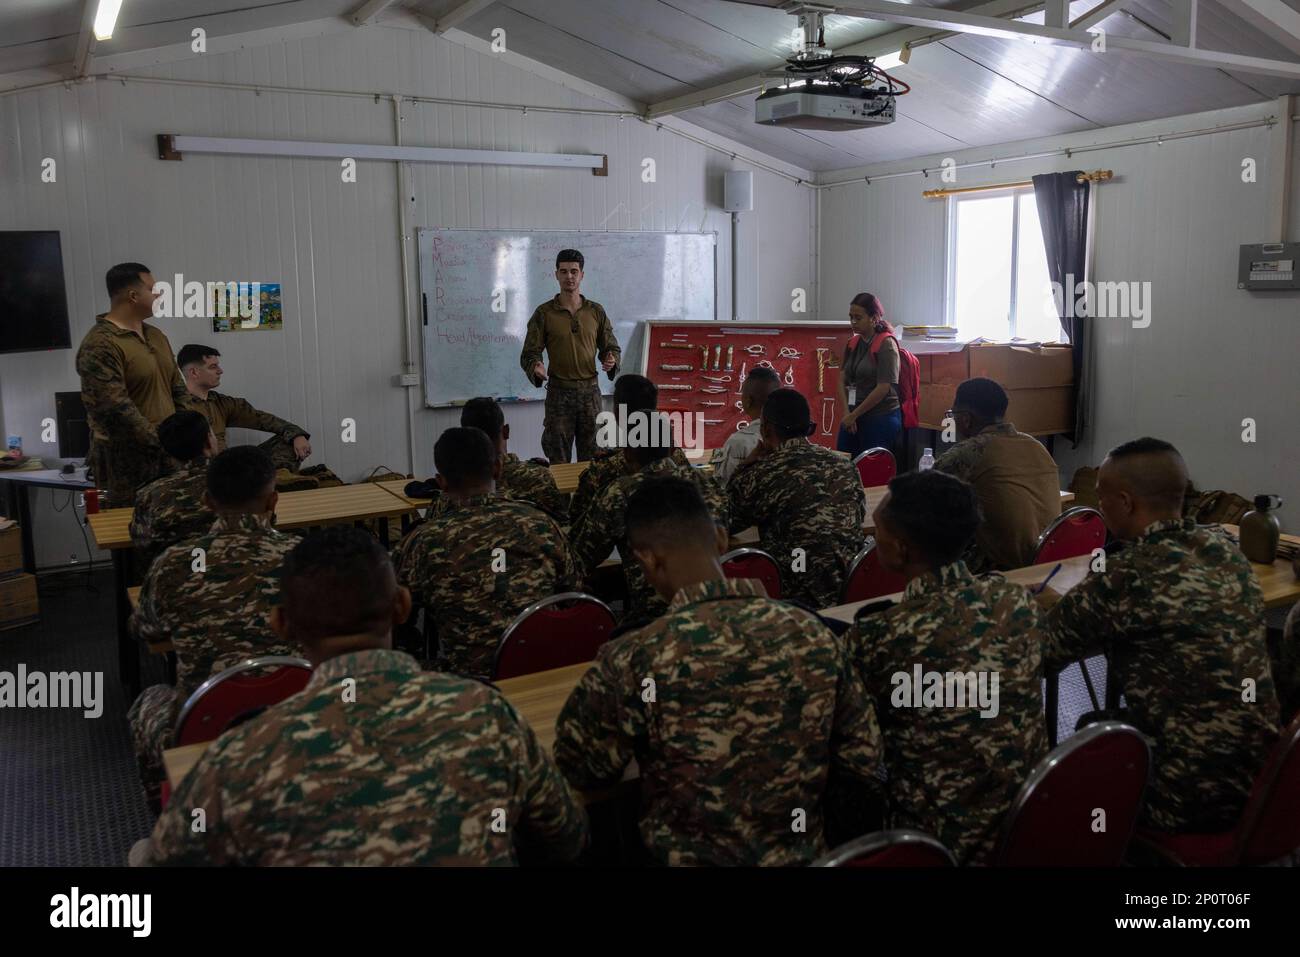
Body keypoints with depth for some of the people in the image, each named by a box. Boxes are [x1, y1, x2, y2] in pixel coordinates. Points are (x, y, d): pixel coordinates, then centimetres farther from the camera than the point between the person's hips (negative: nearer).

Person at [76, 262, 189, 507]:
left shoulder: (156, 335, 14)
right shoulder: (100, 345, -14)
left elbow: (177, 389, 19)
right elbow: (115, 409, -21)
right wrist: (162, 442, -19)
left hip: (168, 458, 8)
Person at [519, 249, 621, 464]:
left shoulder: (596, 311, 6)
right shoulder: (544, 313, -2)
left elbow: (611, 347, 11)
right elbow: (529, 354, -2)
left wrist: (611, 360, -11)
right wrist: (535, 367, -24)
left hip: (590, 391, 2)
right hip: (559, 392, -2)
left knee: (591, 459, 8)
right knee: (558, 461, 1)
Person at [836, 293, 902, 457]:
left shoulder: (886, 344, -10)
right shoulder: (852, 343, 10)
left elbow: (883, 388, -15)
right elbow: (842, 380, 9)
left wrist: (854, 414, -11)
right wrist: (847, 413, -5)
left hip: (881, 419, -6)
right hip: (853, 418, 6)